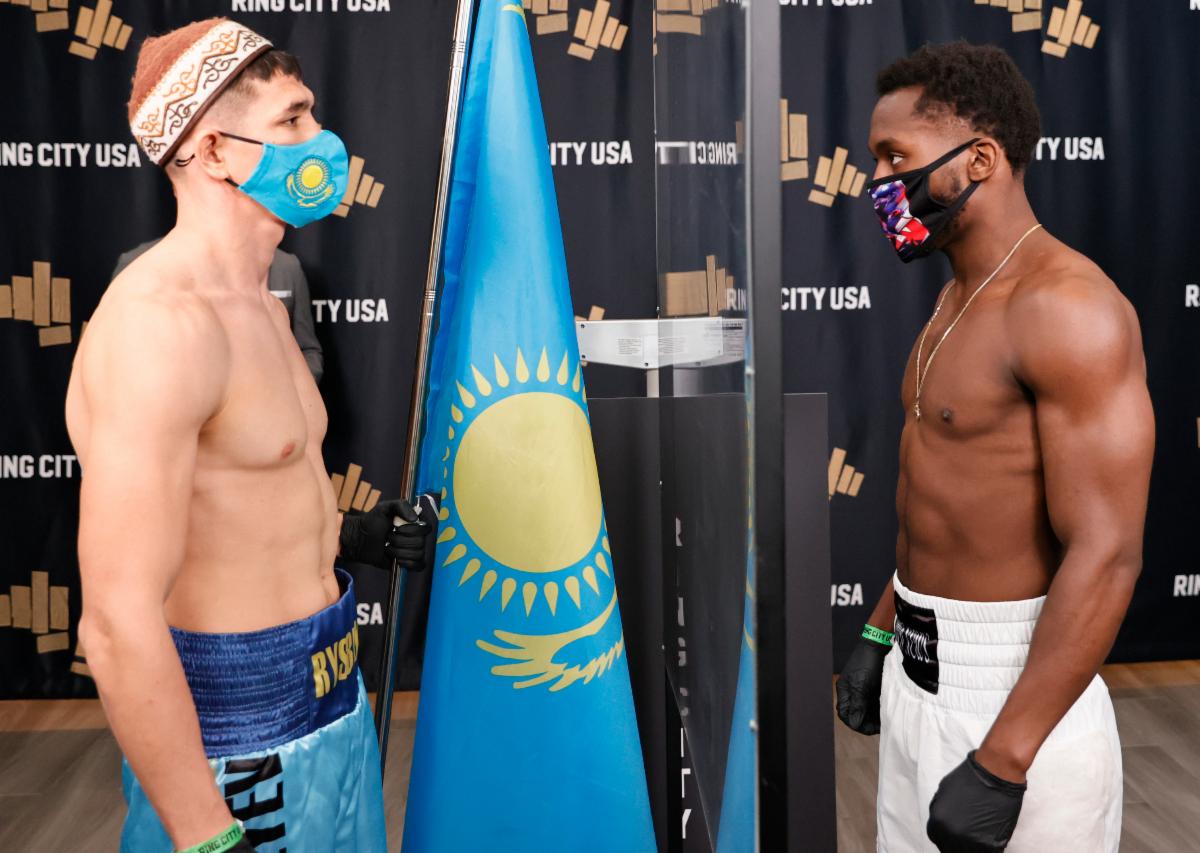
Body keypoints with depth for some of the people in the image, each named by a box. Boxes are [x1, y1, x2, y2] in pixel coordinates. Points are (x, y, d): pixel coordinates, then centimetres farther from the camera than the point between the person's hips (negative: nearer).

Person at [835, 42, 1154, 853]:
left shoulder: (1066, 307, -20)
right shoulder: (958, 298, 9)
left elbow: (1105, 555, -23)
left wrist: (1002, 763, -22)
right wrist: (880, 633, 17)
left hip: (1010, 687, -8)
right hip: (918, 673, 8)